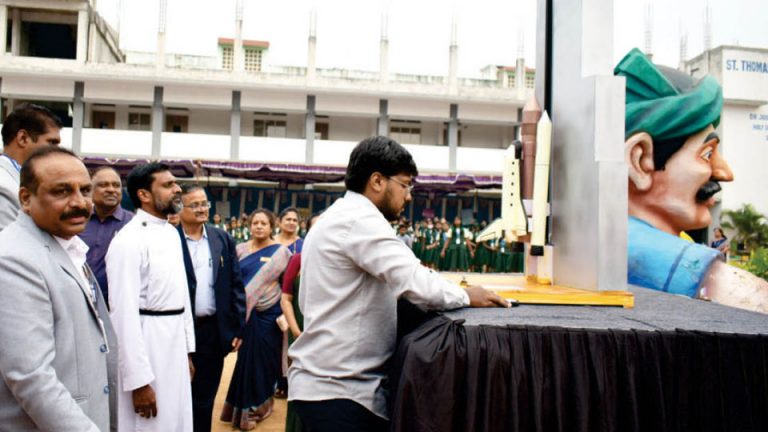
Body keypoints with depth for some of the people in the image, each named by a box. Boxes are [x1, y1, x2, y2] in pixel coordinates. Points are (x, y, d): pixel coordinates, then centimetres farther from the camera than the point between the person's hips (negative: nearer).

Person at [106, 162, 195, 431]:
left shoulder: (172, 233, 10)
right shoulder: (129, 240, -17)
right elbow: (124, 312, -20)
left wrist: (187, 348, 14)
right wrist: (139, 380, -20)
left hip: (175, 344, 8)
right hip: (145, 345, -8)